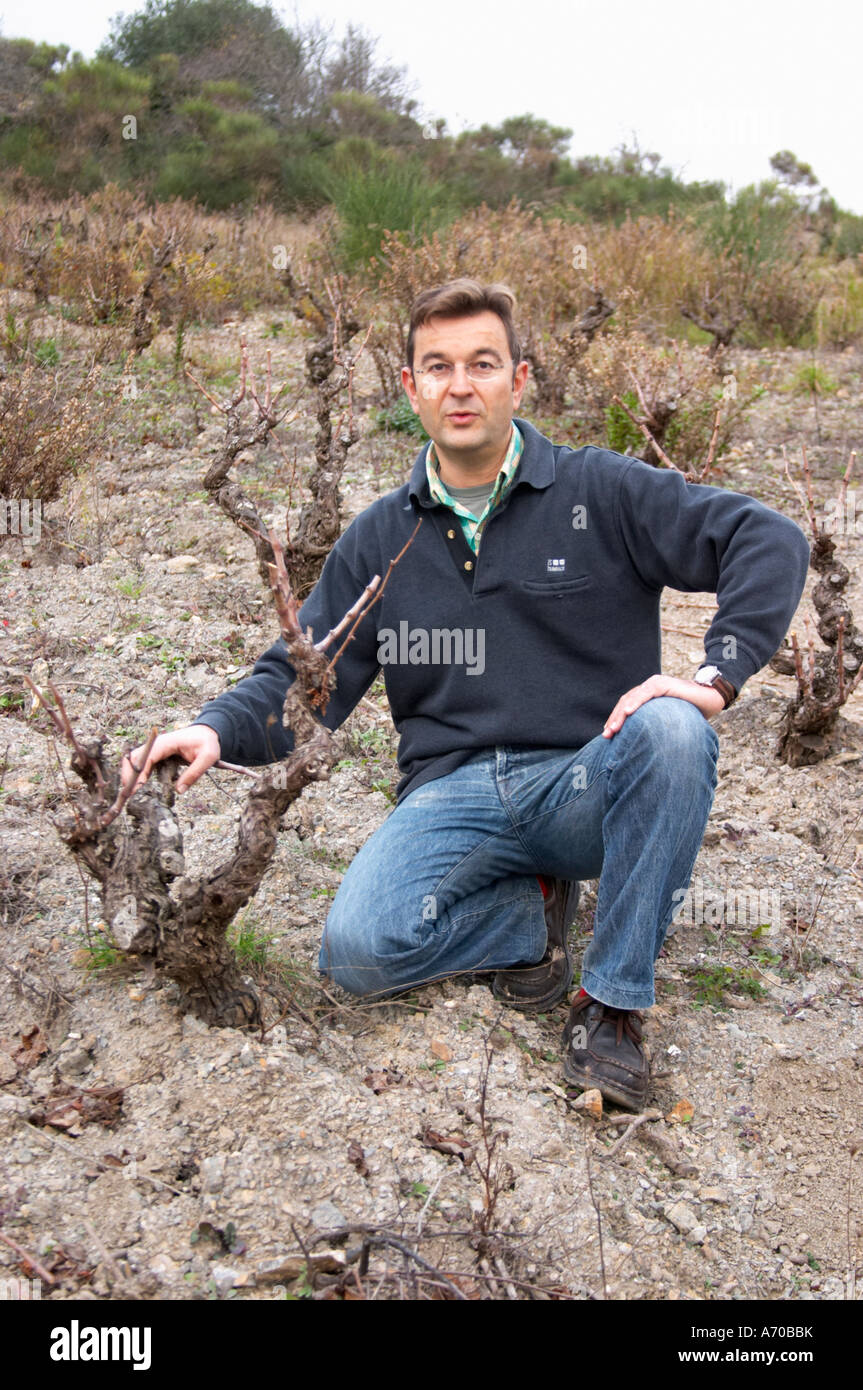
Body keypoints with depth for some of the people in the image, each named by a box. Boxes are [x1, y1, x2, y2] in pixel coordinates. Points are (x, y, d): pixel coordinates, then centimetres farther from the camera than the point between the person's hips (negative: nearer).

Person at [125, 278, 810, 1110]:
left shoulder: (600, 491, 1)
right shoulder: (380, 538, 11)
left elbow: (771, 542, -5)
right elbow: (304, 678, 11)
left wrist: (718, 675, -19)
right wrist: (219, 729, -10)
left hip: (586, 785, -1)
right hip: (455, 793, 2)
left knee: (671, 731, -34)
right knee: (356, 948, -24)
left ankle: (613, 1001, -18)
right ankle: (532, 912, 6)